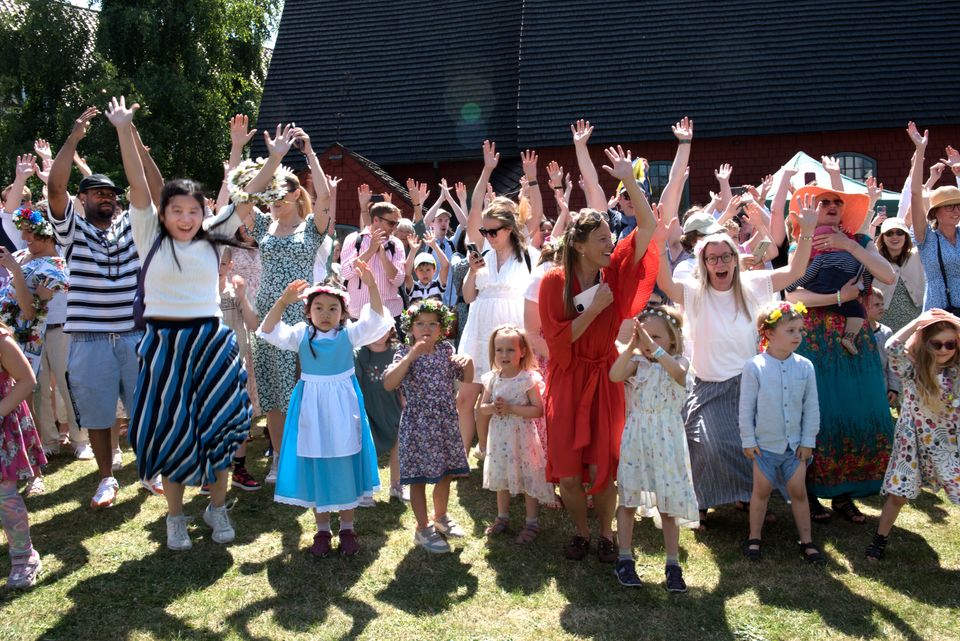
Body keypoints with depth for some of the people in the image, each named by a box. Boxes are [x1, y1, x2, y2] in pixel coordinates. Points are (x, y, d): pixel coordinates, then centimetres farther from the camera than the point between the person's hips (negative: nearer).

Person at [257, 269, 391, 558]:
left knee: (345, 464, 6)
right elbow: (269, 331, -10)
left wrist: (372, 286, -30)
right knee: (315, 466, 7)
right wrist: (283, 300, -22)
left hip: (343, 406, -1)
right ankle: (322, 529, 22)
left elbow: (375, 320, -17)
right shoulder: (301, 335, 0)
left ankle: (347, 527, 21)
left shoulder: (349, 334, -4)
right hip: (312, 406, 1)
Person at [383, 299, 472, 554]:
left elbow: (466, 379, 9)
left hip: (446, 422, 5)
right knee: (419, 477, 4)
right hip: (417, 423, -5)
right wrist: (412, 356, -30)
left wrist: (469, 363, -13)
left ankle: (440, 517, 39)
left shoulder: (446, 350, 3)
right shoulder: (405, 353, -10)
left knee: (446, 472, 17)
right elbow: (388, 384, -25)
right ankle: (423, 528, 19)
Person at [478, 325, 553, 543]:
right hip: (499, 437, 5)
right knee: (501, 478, 18)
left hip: (522, 437, -5)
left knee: (528, 478, 4)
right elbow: (483, 407, 7)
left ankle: (531, 522, 18)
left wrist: (511, 408, -23)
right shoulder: (492, 379, 2)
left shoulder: (529, 379, -14)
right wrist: (493, 408, -15)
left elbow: (538, 410, -18)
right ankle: (502, 517, 36)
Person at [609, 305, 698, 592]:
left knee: (667, 505, 7)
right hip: (636, 437, 1)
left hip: (666, 440, -1)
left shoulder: (678, 361, -1)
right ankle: (625, 559, 22)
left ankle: (673, 564, 19)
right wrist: (631, 345, -28)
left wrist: (653, 346, -33)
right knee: (628, 500, 8)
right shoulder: (636, 361, 0)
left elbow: (677, 371, -27)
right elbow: (615, 375, -20)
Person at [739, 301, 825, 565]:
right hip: (765, 443, -2)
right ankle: (754, 538, 25)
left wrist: (808, 441, 1)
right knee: (761, 490, 10)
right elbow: (746, 407, -8)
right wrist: (748, 440, -7)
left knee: (798, 491, 10)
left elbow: (812, 407, 1)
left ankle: (807, 541, 22)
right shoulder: (755, 367, -14)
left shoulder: (805, 366, -6)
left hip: (795, 444, 2)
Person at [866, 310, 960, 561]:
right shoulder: (911, 368, -12)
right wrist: (920, 321, -22)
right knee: (898, 494, 5)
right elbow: (892, 347, -29)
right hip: (912, 441, -1)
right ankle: (879, 540, 21)